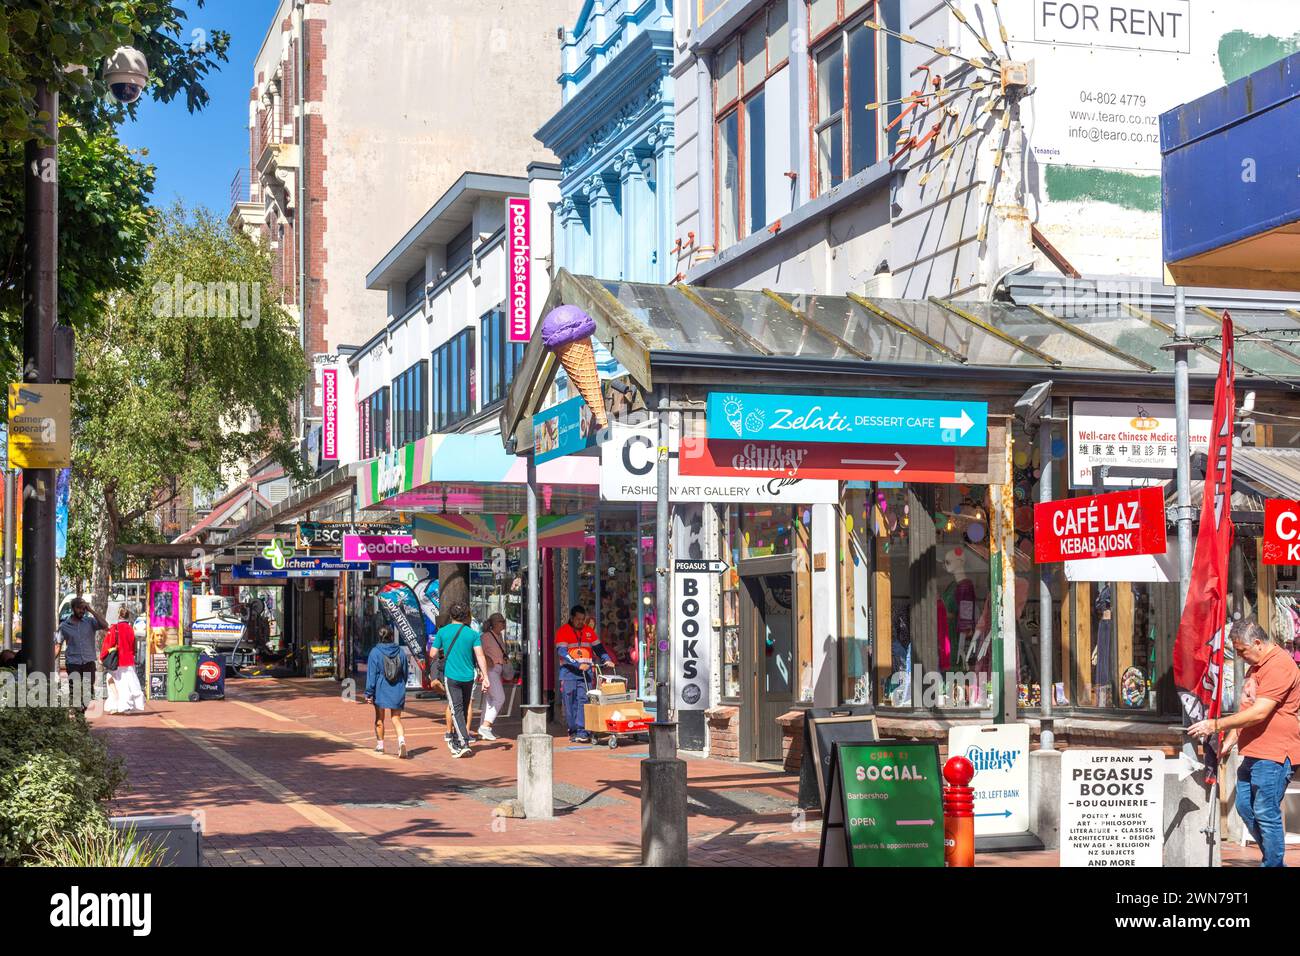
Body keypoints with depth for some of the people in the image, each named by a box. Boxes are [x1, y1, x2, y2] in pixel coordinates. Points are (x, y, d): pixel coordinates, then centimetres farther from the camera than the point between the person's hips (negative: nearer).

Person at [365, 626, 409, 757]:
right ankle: (401, 740, -22)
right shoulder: (401, 651, 0)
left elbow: (371, 673, -9)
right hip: (397, 690, 2)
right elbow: (405, 672, 9)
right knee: (396, 718, 3)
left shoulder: (375, 652, -8)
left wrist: (369, 693, -5)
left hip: (381, 689, -2)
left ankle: (380, 745, 25)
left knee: (379, 719, 16)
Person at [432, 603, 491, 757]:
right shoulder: (472, 633, 1)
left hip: (451, 676, -3)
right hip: (468, 677, 3)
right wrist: (485, 677, -5)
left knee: (456, 710, -6)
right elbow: (480, 656, -5)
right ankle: (455, 741, 29)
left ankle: (464, 743, -20)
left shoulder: (443, 632, 0)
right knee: (463, 710, 16)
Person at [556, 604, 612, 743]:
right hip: (568, 671, -3)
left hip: (585, 671, 3)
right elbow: (562, 652, -11)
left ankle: (582, 732, -13)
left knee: (583, 700, -8)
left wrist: (606, 660, 2)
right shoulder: (563, 631, -1)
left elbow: (598, 648, 19)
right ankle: (573, 731, 10)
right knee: (570, 703, 0)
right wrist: (578, 664, -20)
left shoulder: (589, 631, 14)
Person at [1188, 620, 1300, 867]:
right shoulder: (1255, 667, 19)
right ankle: (1273, 860, 22)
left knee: (1266, 814, -7)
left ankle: (1274, 864, 1)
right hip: (1252, 753, 10)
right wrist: (1229, 742, 15)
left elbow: (1259, 713, -22)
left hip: (1273, 754, -10)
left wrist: (1215, 725, -19)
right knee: (1245, 806, 11)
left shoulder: (1279, 666, -16)